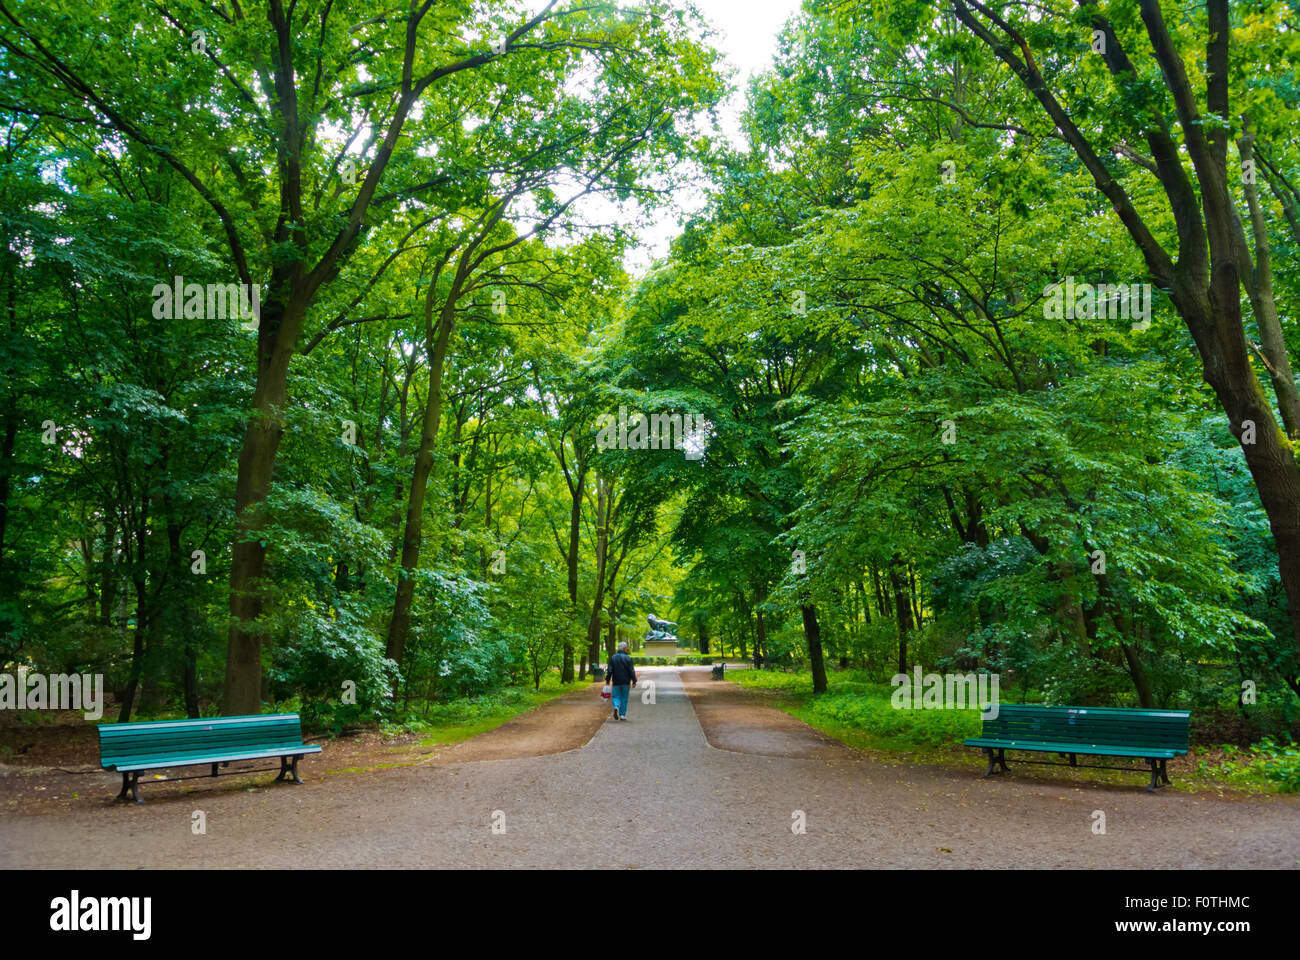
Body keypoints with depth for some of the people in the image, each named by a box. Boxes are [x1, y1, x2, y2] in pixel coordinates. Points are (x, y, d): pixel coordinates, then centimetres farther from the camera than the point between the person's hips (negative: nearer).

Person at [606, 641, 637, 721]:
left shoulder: (613, 658, 1)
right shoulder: (628, 658, -6)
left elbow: (609, 670, -1)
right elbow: (632, 671, -7)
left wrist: (608, 681, 3)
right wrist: (634, 681, -1)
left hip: (616, 682, 1)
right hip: (625, 682, -1)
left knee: (616, 697, 8)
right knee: (624, 698, 8)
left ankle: (616, 707, -22)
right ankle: (622, 715, 8)